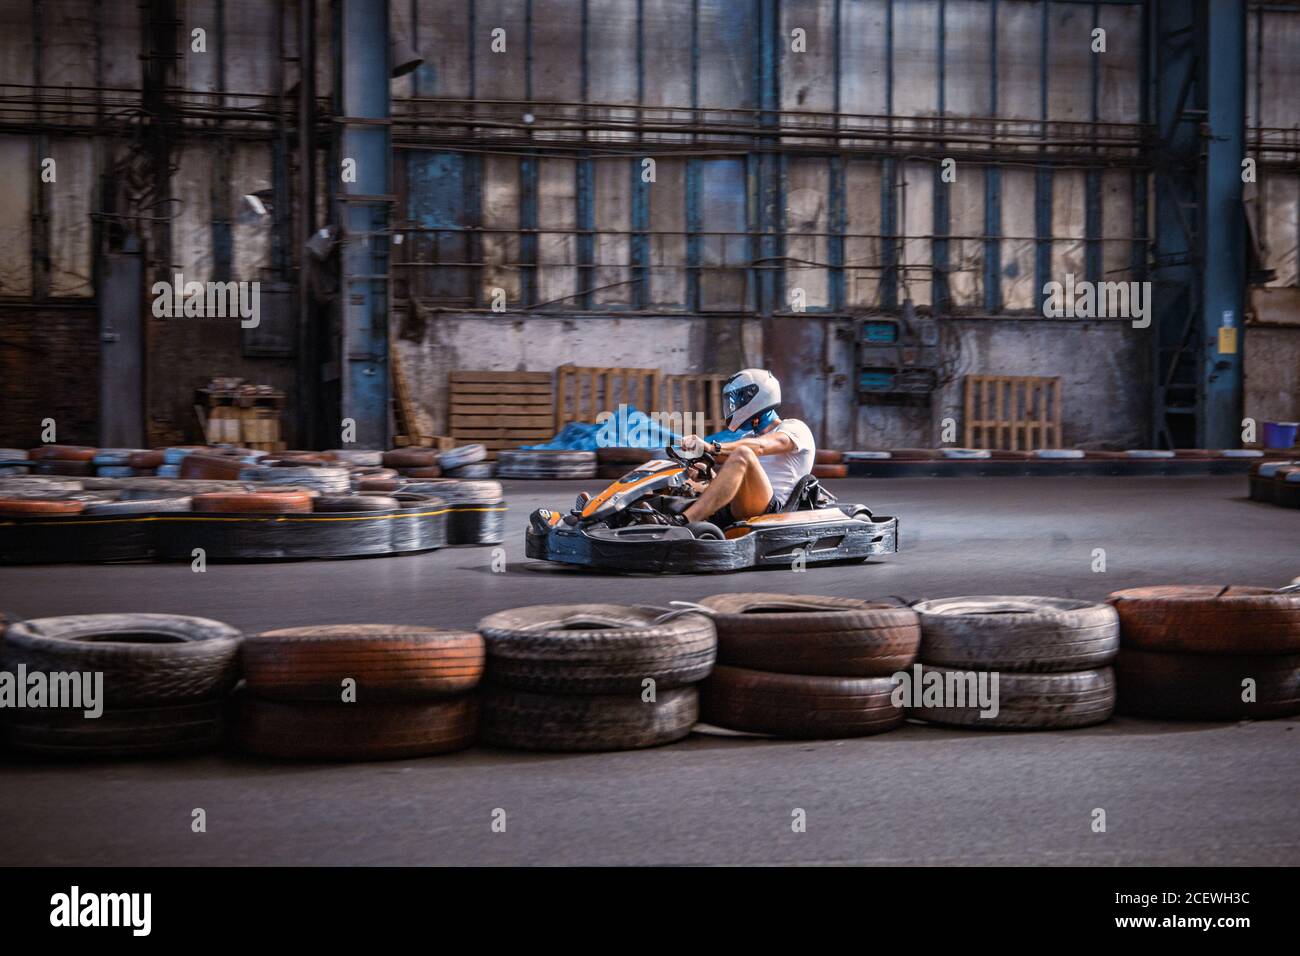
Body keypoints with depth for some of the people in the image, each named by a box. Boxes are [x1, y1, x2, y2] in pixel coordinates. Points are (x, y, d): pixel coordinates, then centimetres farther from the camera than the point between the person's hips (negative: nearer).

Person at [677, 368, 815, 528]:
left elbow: (760, 447, -15)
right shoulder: (750, 436, 31)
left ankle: (683, 523, -44)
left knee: (743, 454, -30)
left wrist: (713, 447, -28)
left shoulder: (795, 428, 7)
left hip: (770, 509, -8)